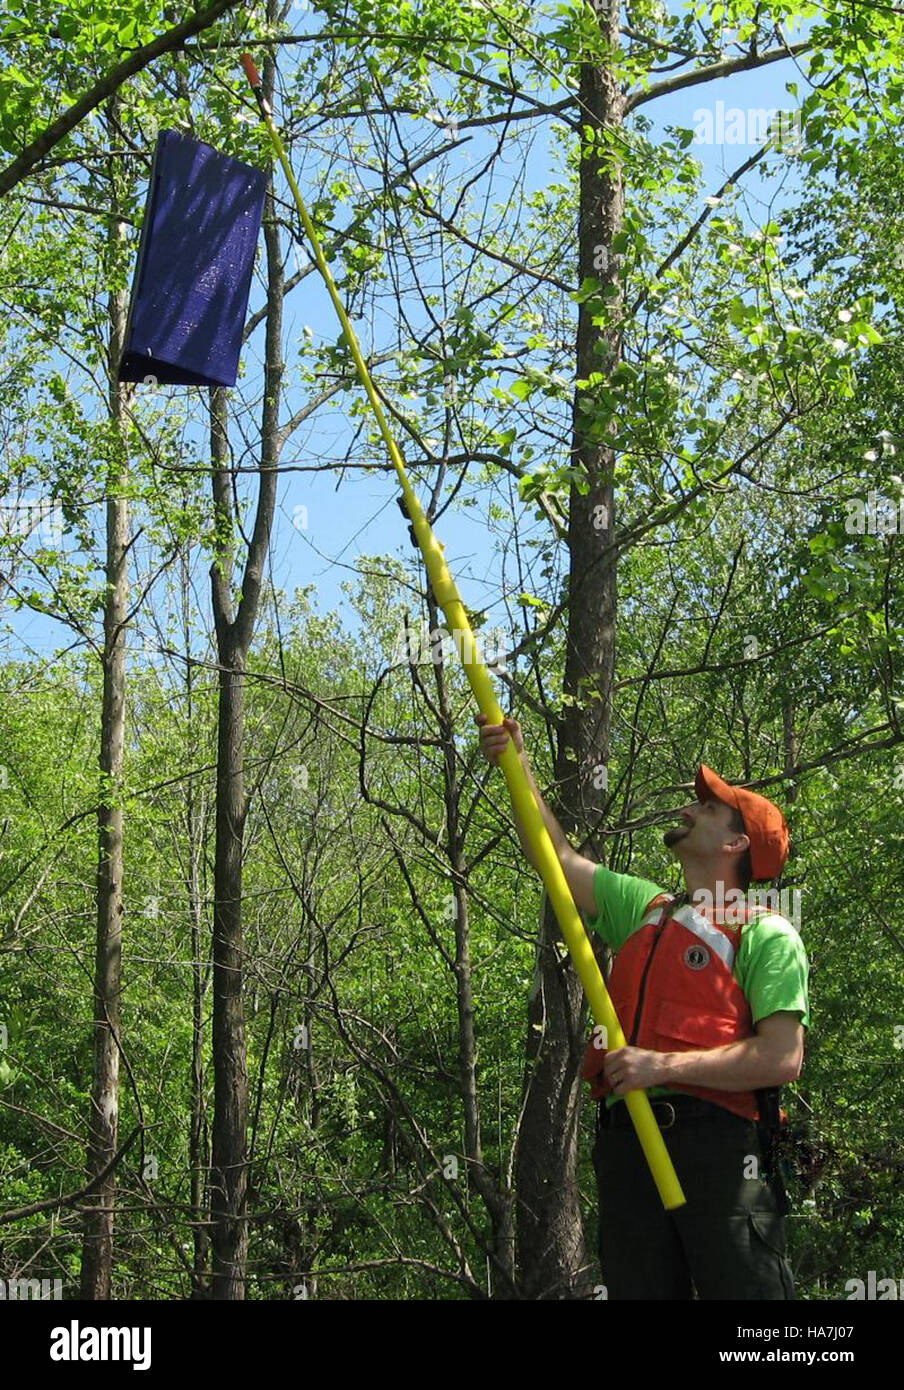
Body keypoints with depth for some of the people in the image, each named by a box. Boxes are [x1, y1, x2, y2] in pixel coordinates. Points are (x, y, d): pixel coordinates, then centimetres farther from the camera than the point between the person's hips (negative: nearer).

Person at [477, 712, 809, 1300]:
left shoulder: (768, 935, 3)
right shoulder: (642, 907, 23)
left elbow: (782, 1058, -9)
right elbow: (557, 855, 29)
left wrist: (665, 1064, -14)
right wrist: (517, 766, 25)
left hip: (716, 1142, -6)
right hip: (625, 1138, 6)